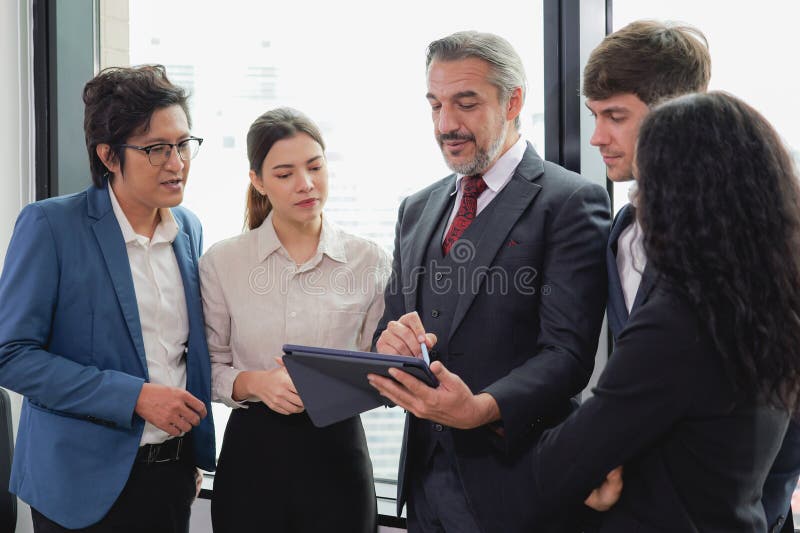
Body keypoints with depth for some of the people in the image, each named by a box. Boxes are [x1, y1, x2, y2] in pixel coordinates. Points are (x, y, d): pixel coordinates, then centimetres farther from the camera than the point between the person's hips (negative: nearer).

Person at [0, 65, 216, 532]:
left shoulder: (189, 229, 5)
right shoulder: (50, 225, -12)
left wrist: (196, 456, 14)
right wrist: (134, 396, -20)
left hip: (174, 473, 5)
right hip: (86, 482, -5)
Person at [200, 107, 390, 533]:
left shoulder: (369, 261, -2)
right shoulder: (222, 262, -1)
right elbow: (210, 368, 5)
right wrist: (255, 383, -14)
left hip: (336, 453, 0)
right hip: (252, 452, 0)